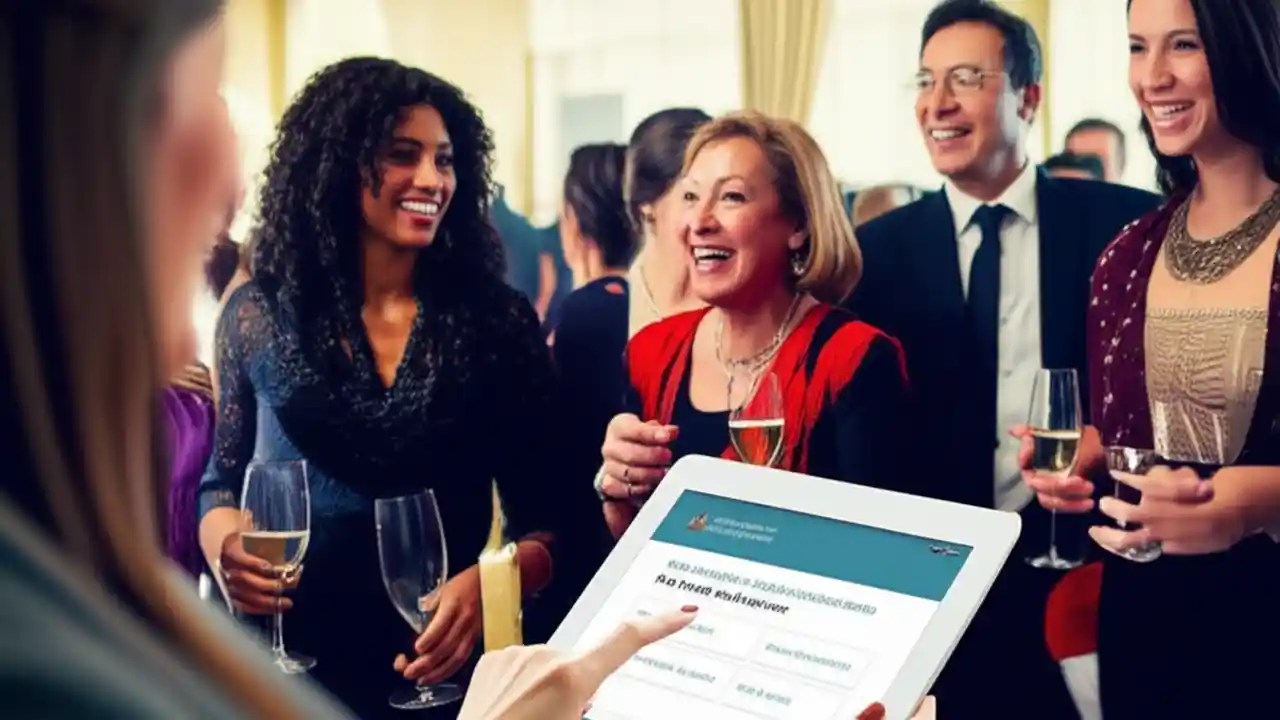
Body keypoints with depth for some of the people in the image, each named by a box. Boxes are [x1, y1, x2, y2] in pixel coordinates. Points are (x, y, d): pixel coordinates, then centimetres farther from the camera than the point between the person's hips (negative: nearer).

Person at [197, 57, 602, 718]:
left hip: (443, 665, 0)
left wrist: (492, 581, -21)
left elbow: (548, 510, -2)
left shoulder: (498, 319, -3)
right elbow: (223, 477, 10)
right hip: (288, 661, 1)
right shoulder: (257, 315, 0)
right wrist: (224, 543, -11)